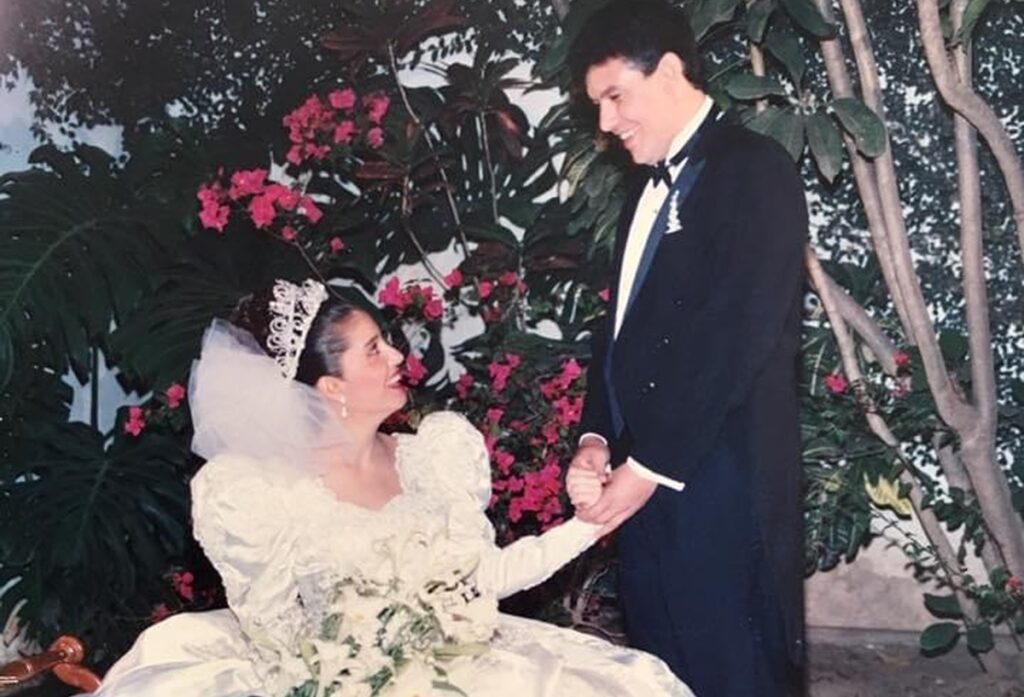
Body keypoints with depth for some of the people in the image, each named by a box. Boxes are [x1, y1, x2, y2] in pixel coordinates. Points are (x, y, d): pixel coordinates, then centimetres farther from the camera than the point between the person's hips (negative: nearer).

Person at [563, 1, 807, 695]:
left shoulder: (755, 169, -9)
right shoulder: (651, 183, 17)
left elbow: (738, 335, -17)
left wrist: (651, 466, -16)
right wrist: (597, 437, 4)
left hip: (720, 483, -8)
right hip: (648, 477, 8)